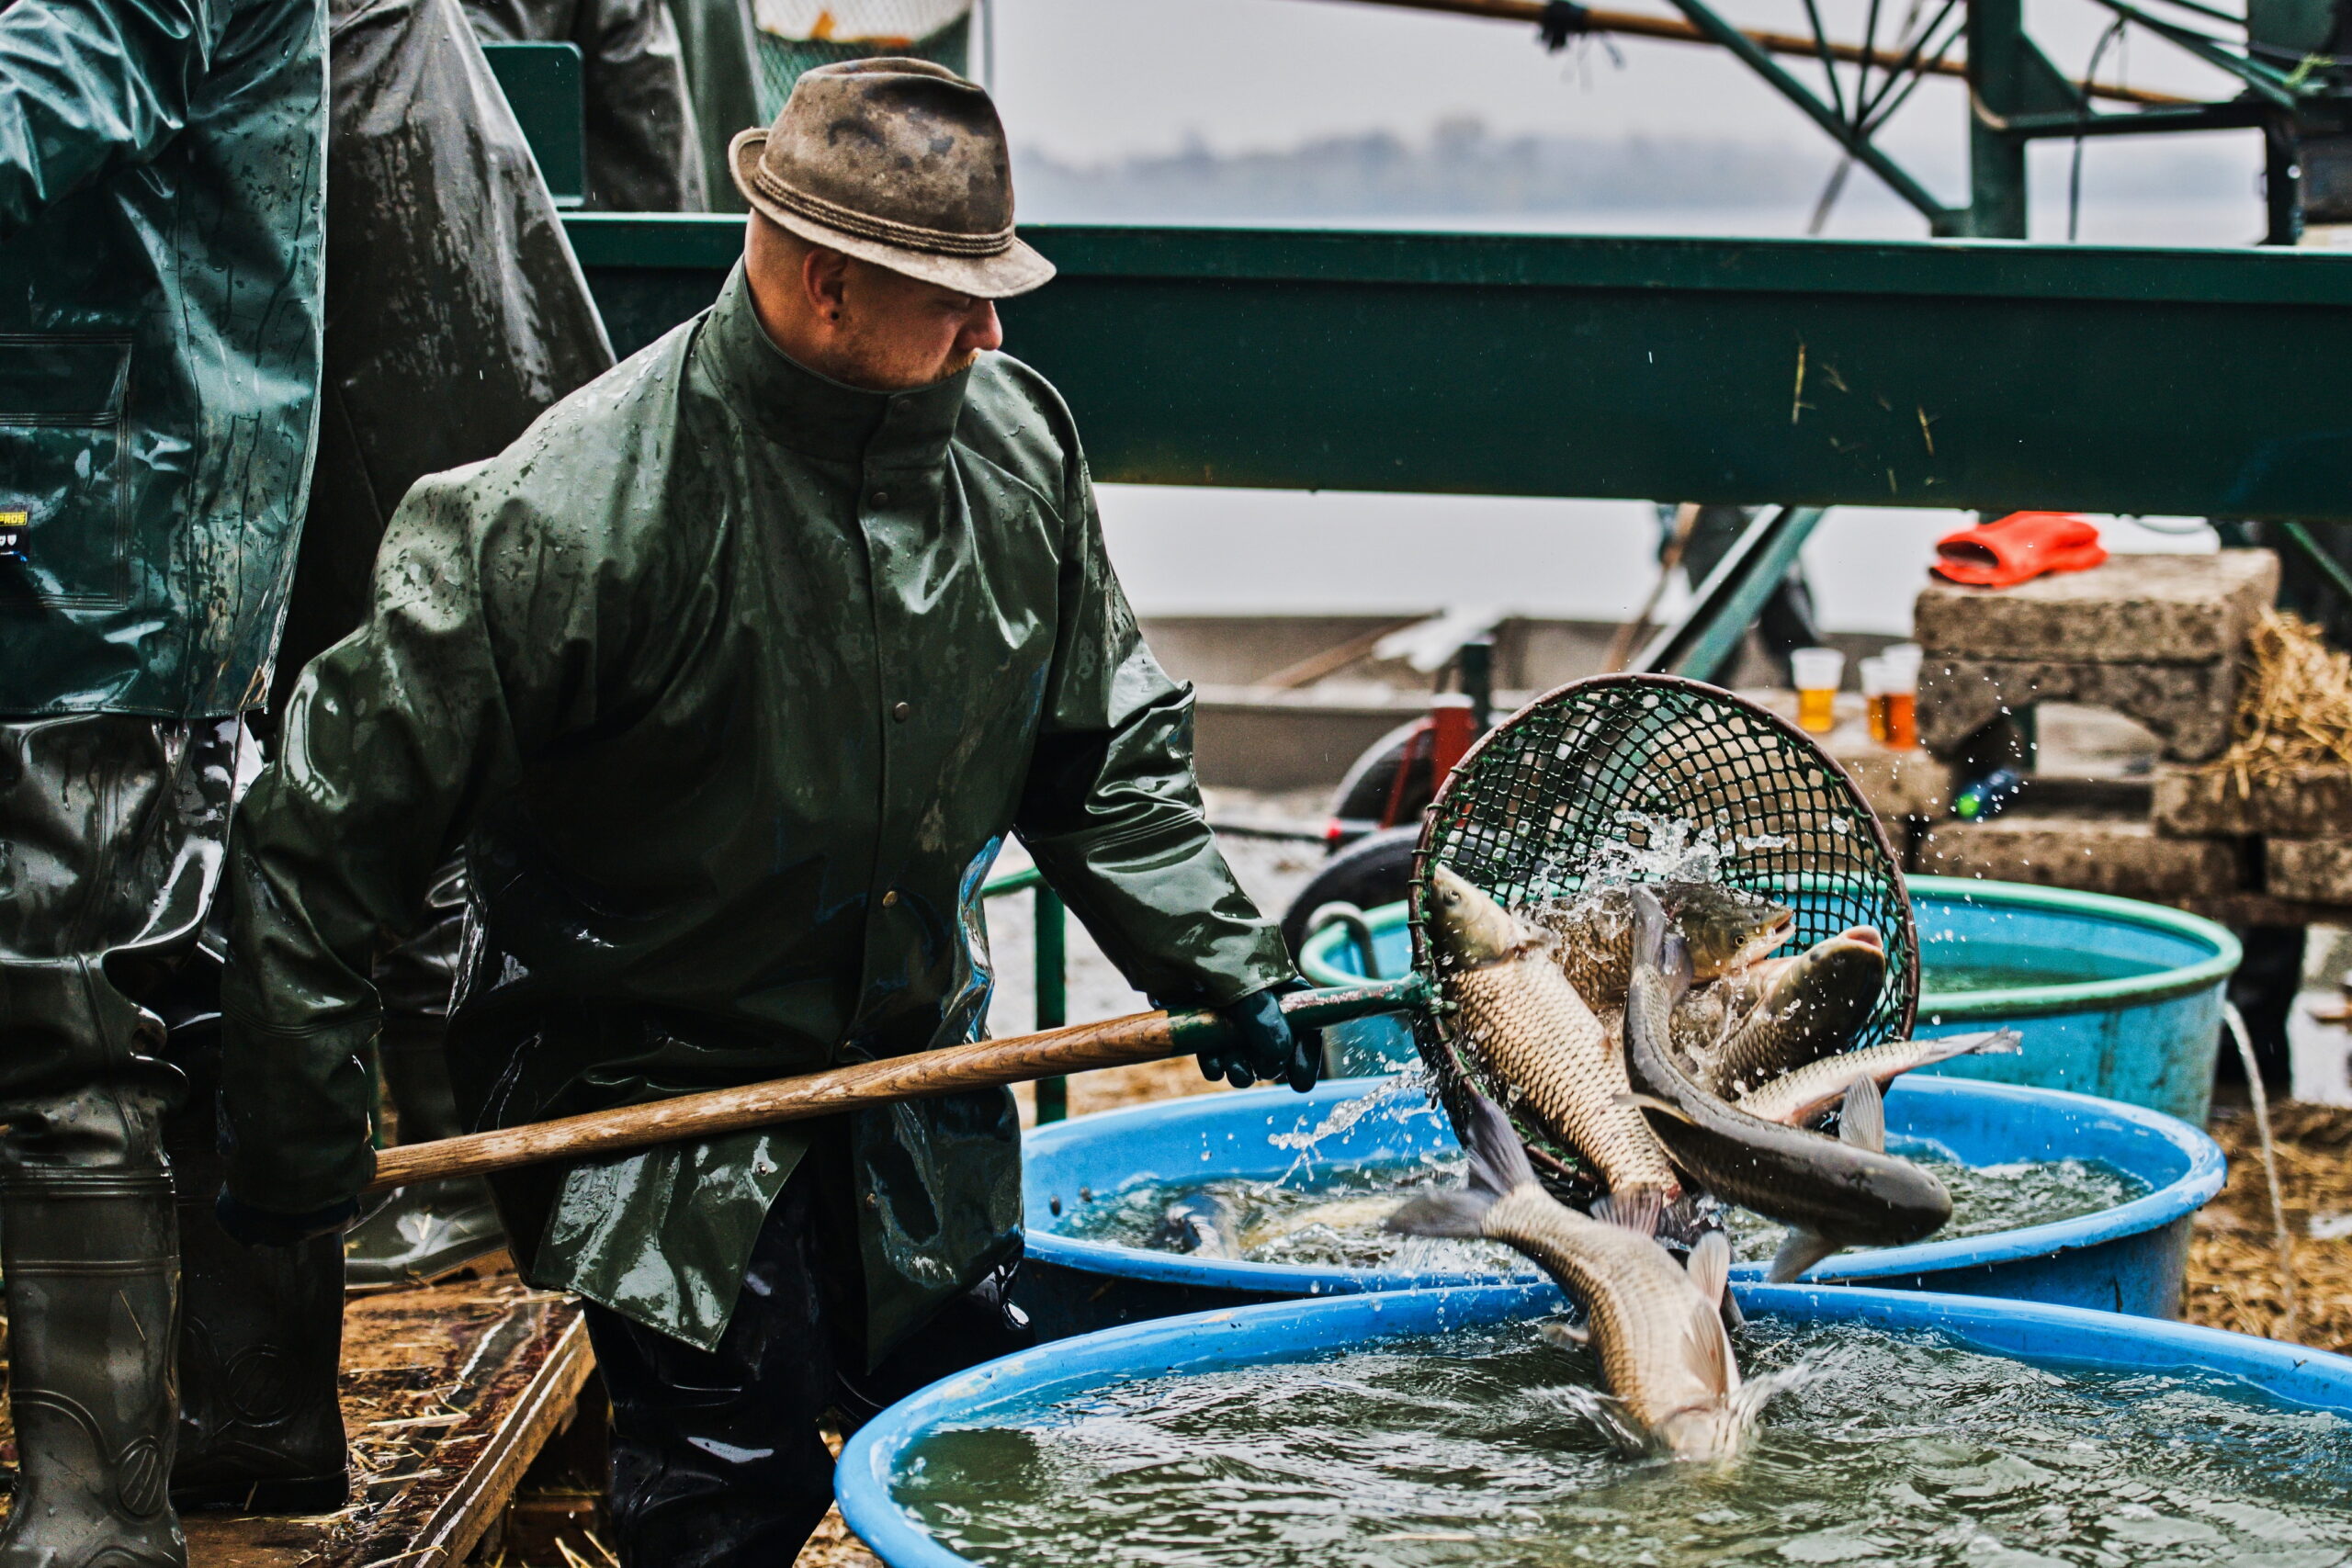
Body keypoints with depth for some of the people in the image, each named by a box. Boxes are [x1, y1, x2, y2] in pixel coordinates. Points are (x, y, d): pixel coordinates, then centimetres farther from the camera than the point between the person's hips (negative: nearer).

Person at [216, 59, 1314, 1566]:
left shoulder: (1017, 441, -8)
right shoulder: (576, 509, -27)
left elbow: (1101, 749, 9)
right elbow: (333, 820, -20)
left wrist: (1220, 965, 2)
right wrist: (300, 1142, -16)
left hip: (916, 1070, 6)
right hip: (653, 1087, -6)